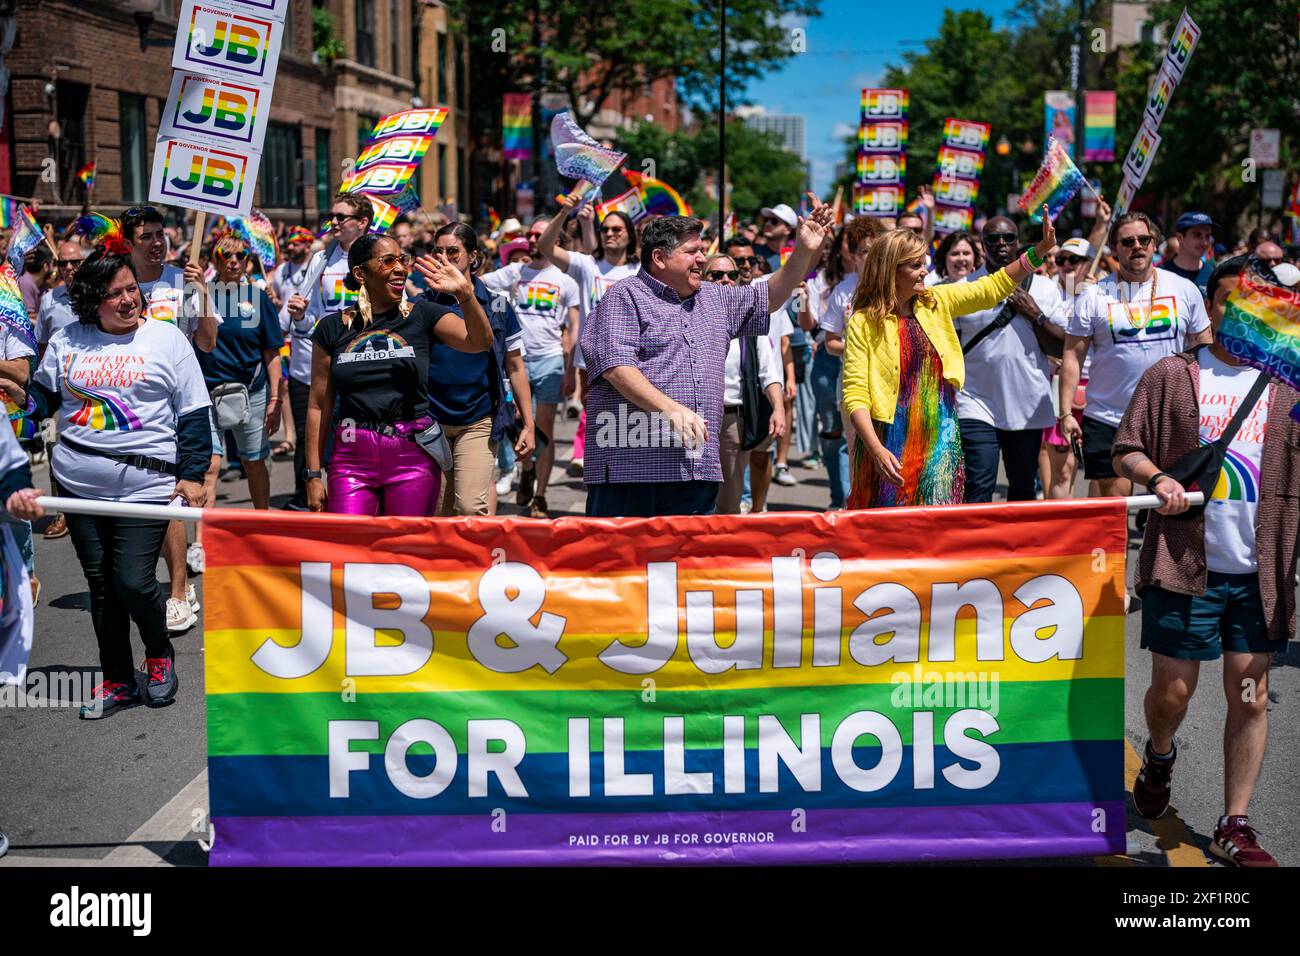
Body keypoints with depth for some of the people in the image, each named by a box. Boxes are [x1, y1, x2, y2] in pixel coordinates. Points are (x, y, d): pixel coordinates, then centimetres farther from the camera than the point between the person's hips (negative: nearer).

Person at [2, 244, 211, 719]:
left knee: (133, 581, -11)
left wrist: (193, 475, -5)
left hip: (145, 483, -4)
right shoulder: (67, 341, 7)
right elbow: (45, 397, 18)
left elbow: (193, 414, 1)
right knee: (101, 584, 10)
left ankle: (159, 654, 19)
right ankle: (118, 680, 24)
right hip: (78, 484, 4)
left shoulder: (167, 338, 0)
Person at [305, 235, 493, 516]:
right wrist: (314, 474, 5)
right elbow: (319, 405, 7)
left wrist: (465, 293, -27)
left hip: (413, 455, 0)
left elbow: (481, 342, -10)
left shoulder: (422, 316, 4)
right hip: (352, 457, 0)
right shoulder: (332, 328, 6)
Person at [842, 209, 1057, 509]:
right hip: (892, 445, -4)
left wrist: (1041, 249, 4)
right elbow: (855, 395, -12)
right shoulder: (864, 323, -8)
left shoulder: (936, 302, 8)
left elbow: (993, 287, 13)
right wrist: (877, 450, -22)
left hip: (941, 438, 5)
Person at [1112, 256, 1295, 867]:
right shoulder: (1171, 375, 3)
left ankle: (1234, 828, 13)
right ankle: (1159, 756, 38)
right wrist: (1157, 478, -15)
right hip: (1184, 563, -2)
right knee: (1173, 690, 4)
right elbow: (1126, 450, 4)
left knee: (1250, 696, 3)